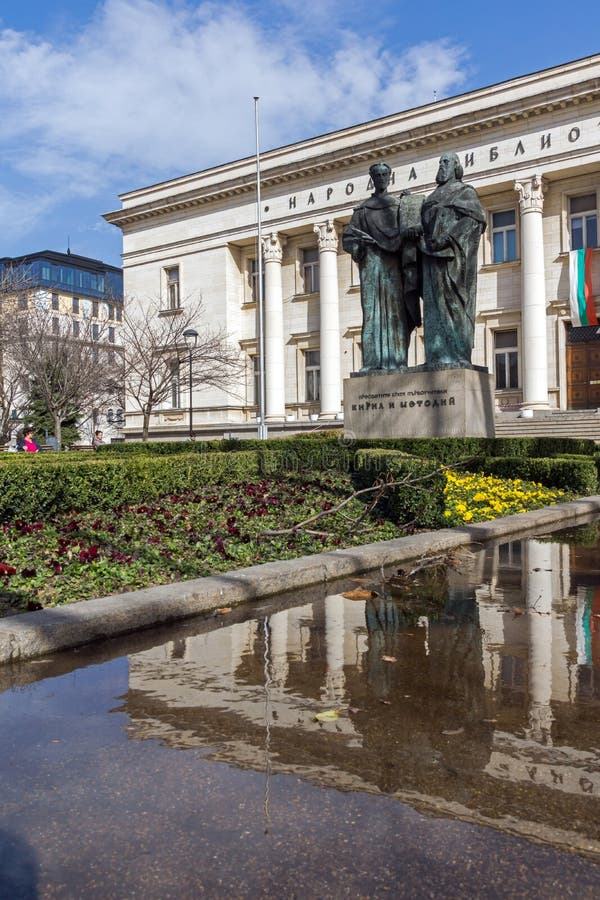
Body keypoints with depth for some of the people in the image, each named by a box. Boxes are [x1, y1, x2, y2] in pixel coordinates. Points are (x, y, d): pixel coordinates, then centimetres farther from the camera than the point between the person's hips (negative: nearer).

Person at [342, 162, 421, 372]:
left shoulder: (399, 204, 13)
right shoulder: (362, 209, 16)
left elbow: (407, 234, 2)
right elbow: (347, 238, 10)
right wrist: (360, 243, -11)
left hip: (392, 263, -1)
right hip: (370, 263, 1)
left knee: (394, 310, -7)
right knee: (372, 311, -7)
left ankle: (395, 360, -10)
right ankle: (373, 361, -11)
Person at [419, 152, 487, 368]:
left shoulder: (465, 191, 7)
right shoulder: (434, 197, 27)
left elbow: (476, 217, -8)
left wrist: (448, 237, -18)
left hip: (452, 254, -6)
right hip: (433, 255, 7)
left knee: (451, 301, -12)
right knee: (435, 302, -1)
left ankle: (456, 355, -15)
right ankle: (440, 356, -3)